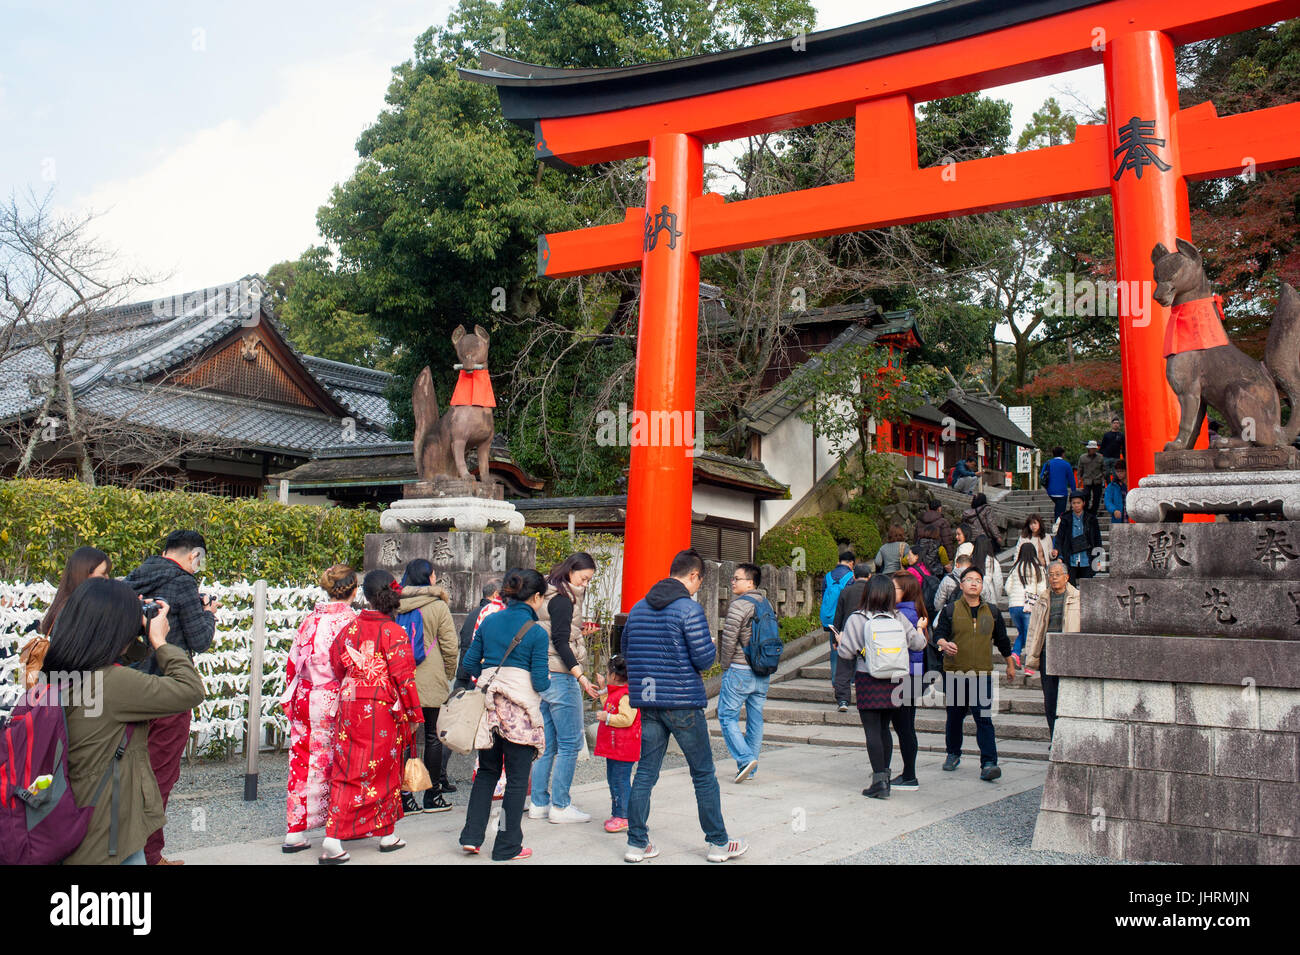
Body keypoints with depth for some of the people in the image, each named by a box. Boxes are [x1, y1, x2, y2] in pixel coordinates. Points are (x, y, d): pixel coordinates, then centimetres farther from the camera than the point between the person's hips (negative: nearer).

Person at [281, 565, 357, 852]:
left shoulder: (311, 618, 6)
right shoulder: (350, 620, -10)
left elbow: (293, 660, 10)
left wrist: (291, 695, 19)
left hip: (304, 697, 5)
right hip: (332, 699, -5)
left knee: (301, 759, 7)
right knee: (336, 762, 7)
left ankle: (295, 832, 9)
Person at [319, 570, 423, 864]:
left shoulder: (348, 629, 1)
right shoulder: (394, 633, -12)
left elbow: (336, 666, 10)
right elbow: (403, 678, -12)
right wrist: (414, 715, -4)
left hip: (350, 708, 3)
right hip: (383, 711, -3)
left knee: (346, 771, 7)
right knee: (383, 770, 11)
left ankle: (334, 838, 0)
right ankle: (386, 834, 25)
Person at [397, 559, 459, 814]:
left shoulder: (396, 606, 1)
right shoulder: (438, 606, -7)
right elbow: (450, 646, -6)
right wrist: (448, 675, 8)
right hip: (431, 682, -3)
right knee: (433, 736, 7)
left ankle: (404, 797, 7)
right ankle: (432, 796, 12)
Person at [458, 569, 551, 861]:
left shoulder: (488, 622, 5)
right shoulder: (537, 633, -10)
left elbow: (470, 664, 8)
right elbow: (540, 682, -11)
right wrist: (548, 677, 10)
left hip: (489, 705, 5)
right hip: (521, 711, -5)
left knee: (487, 771, 19)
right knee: (517, 778, 6)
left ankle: (472, 836, 16)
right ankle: (507, 847, 14)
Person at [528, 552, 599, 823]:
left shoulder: (549, 596, 16)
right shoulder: (562, 599, -12)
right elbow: (560, 643, -19)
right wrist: (581, 676, -23)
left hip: (542, 676, 10)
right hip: (560, 678, -10)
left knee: (547, 744, 13)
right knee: (570, 743, -3)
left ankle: (539, 803, 17)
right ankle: (560, 806, 1)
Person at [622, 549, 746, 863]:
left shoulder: (638, 608, 8)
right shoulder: (690, 609, -13)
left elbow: (626, 652, 17)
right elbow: (704, 659, -14)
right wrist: (711, 645, 6)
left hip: (647, 703, 6)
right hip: (683, 703, -5)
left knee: (646, 773, 10)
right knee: (704, 775, 7)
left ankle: (636, 843, 12)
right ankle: (718, 843, 16)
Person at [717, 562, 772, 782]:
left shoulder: (739, 605, -14)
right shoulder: (767, 604, 10)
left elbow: (729, 639, -16)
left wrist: (726, 665, -2)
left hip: (740, 671, -7)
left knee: (727, 715, 1)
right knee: (755, 718, 11)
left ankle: (745, 758, -13)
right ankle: (750, 769, 16)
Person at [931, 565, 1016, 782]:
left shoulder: (992, 612, 10)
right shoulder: (950, 610, 3)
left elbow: (1002, 640, 21)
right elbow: (938, 634, -5)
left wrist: (1010, 664, 28)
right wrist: (944, 644, -27)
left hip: (982, 674, 0)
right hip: (954, 673, 0)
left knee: (984, 718, -10)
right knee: (955, 717, 11)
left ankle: (988, 763, -12)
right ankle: (953, 754, 31)